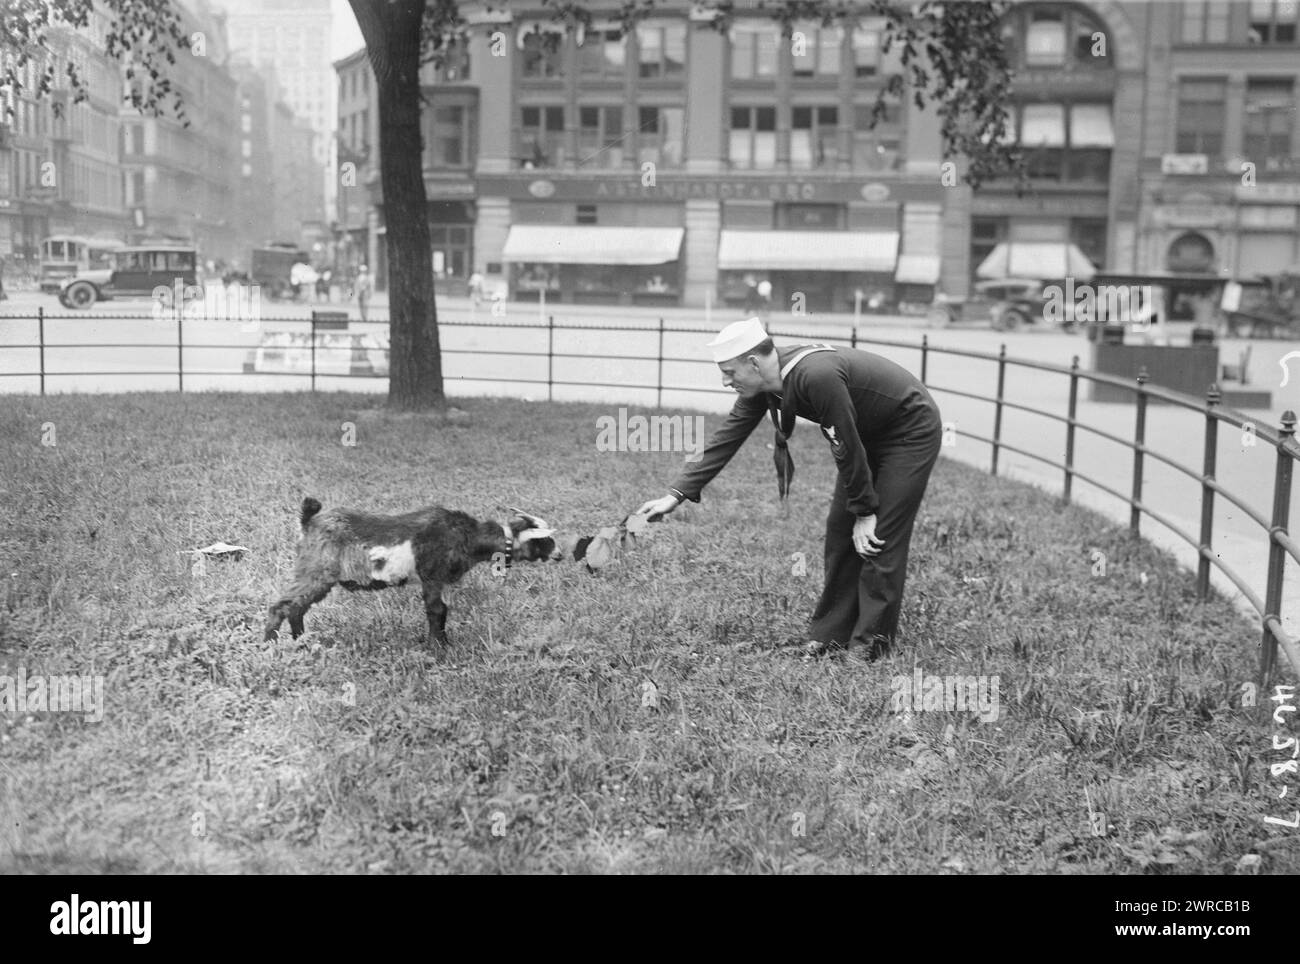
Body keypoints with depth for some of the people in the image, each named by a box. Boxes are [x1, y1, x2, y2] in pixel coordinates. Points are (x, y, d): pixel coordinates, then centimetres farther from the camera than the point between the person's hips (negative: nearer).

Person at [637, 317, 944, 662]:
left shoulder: (817, 376, -37)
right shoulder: (762, 385, -11)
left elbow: (847, 449, -29)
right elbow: (726, 439, -6)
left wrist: (865, 512, -18)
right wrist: (675, 495, -9)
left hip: (911, 433, -8)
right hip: (868, 435, 8)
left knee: (879, 537, -8)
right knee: (840, 529, 7)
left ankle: (871, 642, 3)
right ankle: (831, 633, 15)